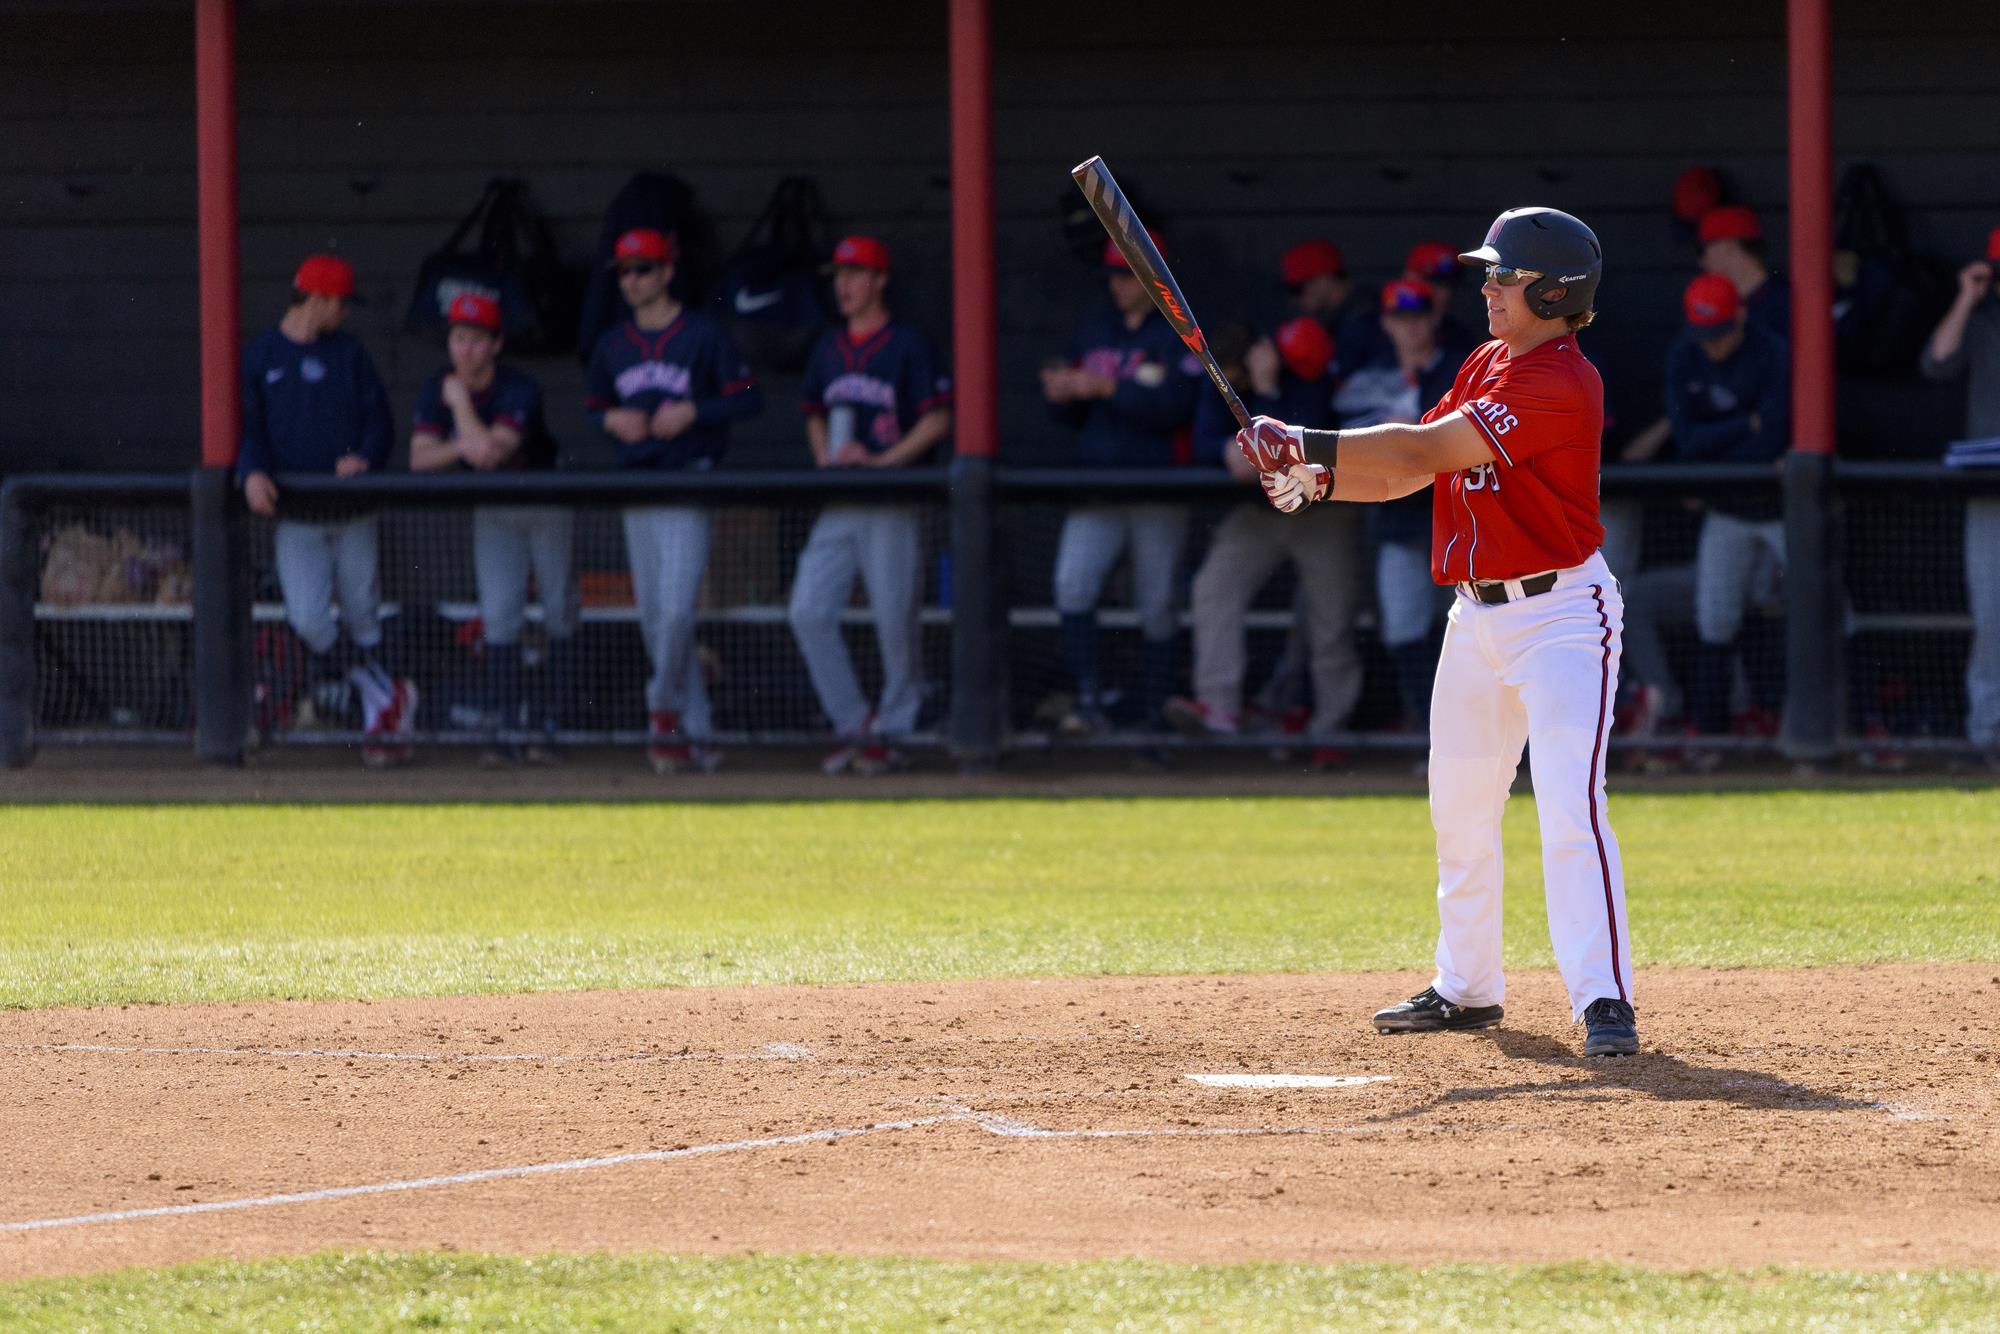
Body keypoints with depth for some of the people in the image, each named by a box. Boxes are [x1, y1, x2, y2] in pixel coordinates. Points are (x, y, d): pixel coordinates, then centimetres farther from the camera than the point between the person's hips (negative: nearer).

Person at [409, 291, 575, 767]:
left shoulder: (520, 390, -25)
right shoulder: (436, 391, -9)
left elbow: (489, 452, -36)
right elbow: (419, 459, -17)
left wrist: (460, 402, -26)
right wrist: (459, 447, -35)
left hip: (545, 507, -3)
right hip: (491, 512, 3)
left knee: (559, 613, -2)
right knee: (499, 616, -4)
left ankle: (548, 722, 5)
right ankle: (505, 728, -4)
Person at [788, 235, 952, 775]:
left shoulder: (908, 345, -4)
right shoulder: (828, 350, 15)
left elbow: (938, 421, -8)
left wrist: (881, 461, -16)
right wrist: (823, 456, 6)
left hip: (892, 505, -6)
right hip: (837, 505, 6)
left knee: (895, 621, -5)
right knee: (809, 613, -4)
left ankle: (891, 731, 8)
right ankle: (853, 726, 6)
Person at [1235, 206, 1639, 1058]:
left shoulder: (1561, 385, -19)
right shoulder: (1485, 365, 11)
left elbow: (1426, 450, -24)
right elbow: (1407, 473, 10)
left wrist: (1311, 445, -21)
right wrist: (1313, 476, -7)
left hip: (1560, 613, -9)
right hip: (1478, 617, 9)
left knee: (1570, 807, -19)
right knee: (1458, 812, 15)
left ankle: (1603, 999, -20)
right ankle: (1466, 988, 29)